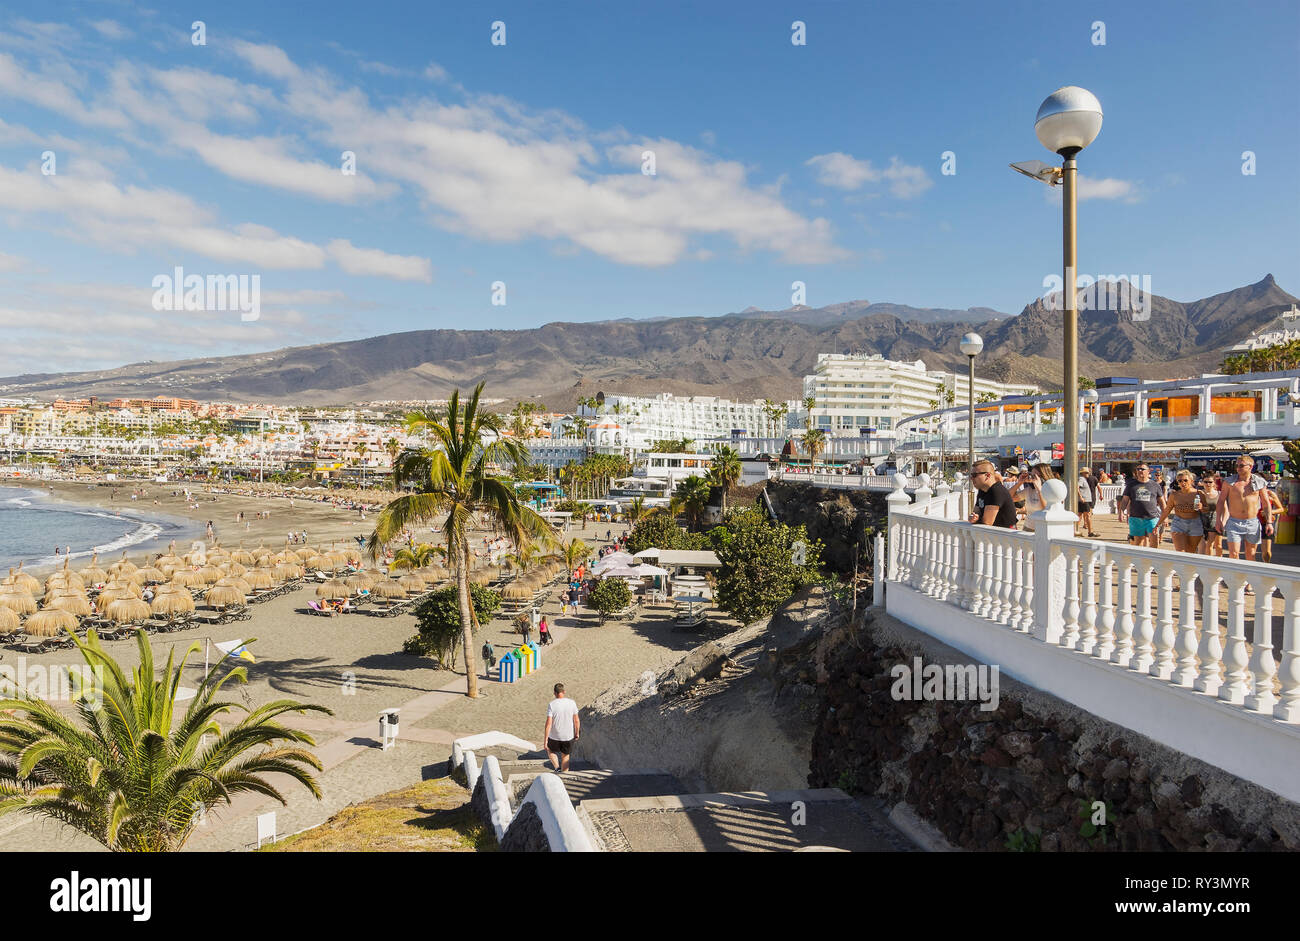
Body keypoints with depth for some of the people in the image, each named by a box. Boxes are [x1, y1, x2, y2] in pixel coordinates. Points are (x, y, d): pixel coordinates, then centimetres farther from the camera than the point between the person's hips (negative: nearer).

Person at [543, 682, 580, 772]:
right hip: (568, 736, 2)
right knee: (565, 756, 23)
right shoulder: (572, 703, -9)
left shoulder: (552, 705, -15)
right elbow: (576, 720, -3)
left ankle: (557, 768, 6)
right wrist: (577, 733, 12)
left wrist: (545, 740, -12)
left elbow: (548, 723, -18)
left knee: (551, 751, 27)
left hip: (554, 736, -2)